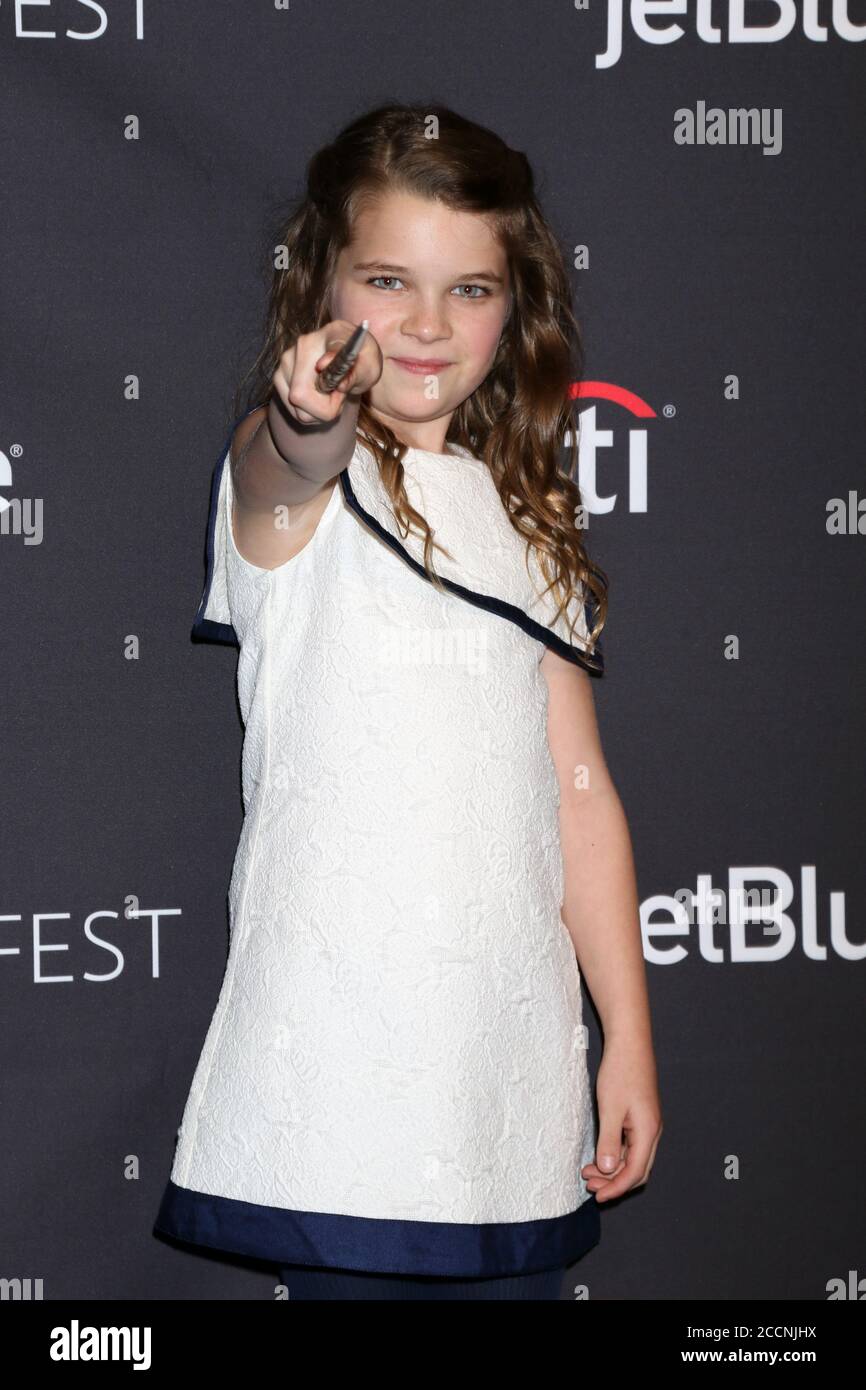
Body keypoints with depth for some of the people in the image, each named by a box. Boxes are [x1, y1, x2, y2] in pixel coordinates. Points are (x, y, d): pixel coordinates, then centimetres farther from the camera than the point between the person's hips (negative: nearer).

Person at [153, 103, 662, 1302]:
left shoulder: (529, 519, 13)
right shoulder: (287, 482, -1)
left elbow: (580, 792, 14)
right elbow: (280, 472, -28)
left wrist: (631, 1041, 10)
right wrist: (310, 424, -53)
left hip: (514, 1061, 5)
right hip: (337, 1058, -4)